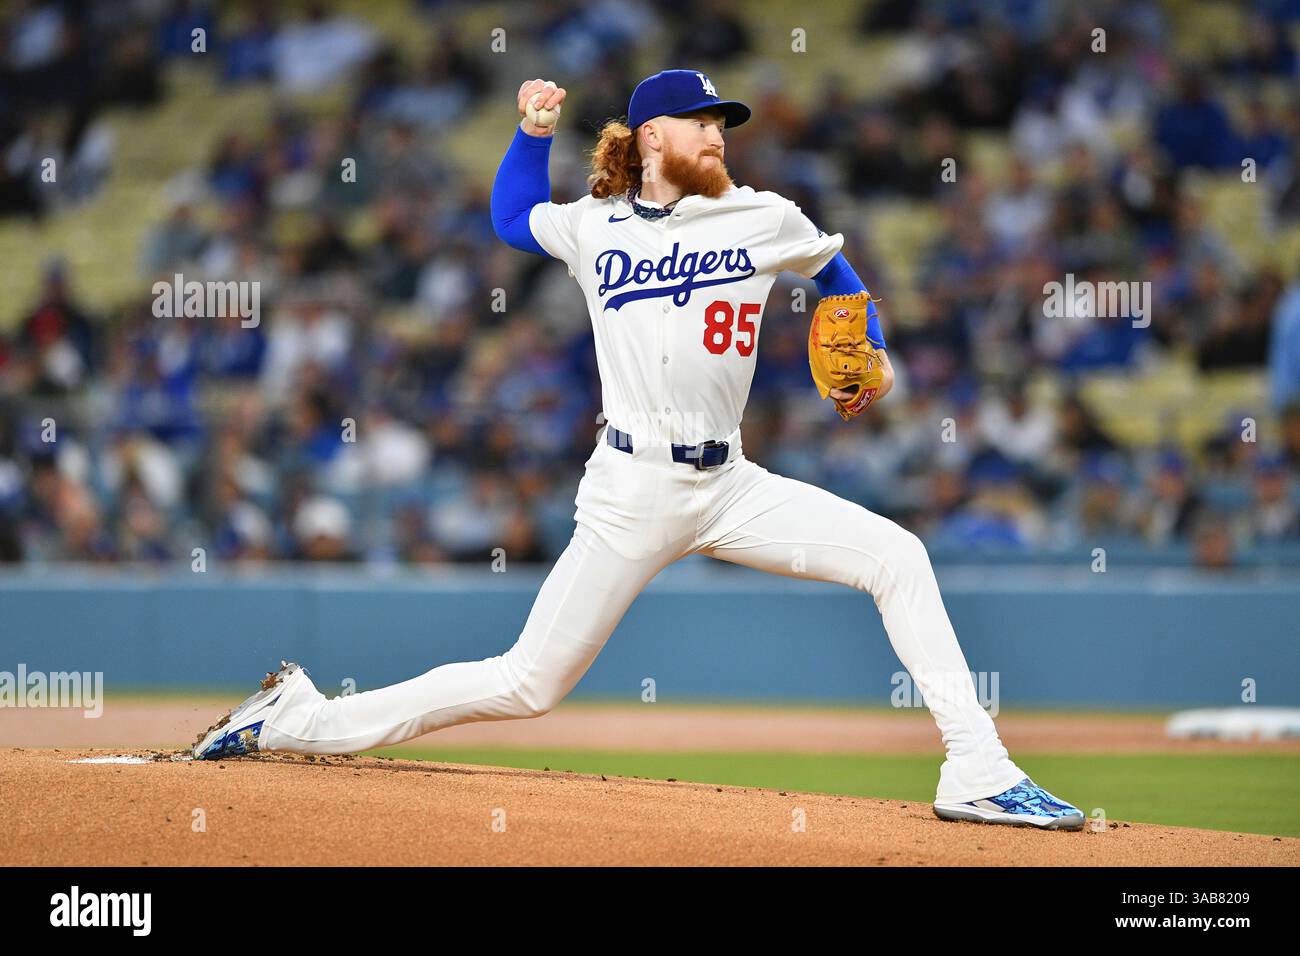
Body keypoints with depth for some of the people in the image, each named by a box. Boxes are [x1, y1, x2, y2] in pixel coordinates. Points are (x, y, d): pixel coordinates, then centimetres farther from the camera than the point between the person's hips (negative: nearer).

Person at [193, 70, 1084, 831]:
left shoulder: (763, 219, 4)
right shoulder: (593, 229, 4)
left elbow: (835, 270, 23)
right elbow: (511, 217, 25)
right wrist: (534, 132, 11)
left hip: (729, 487, 3)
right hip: (630, 490, -2)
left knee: (897, 555, -14)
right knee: (529, 684, -4)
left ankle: (977, 772, -13)